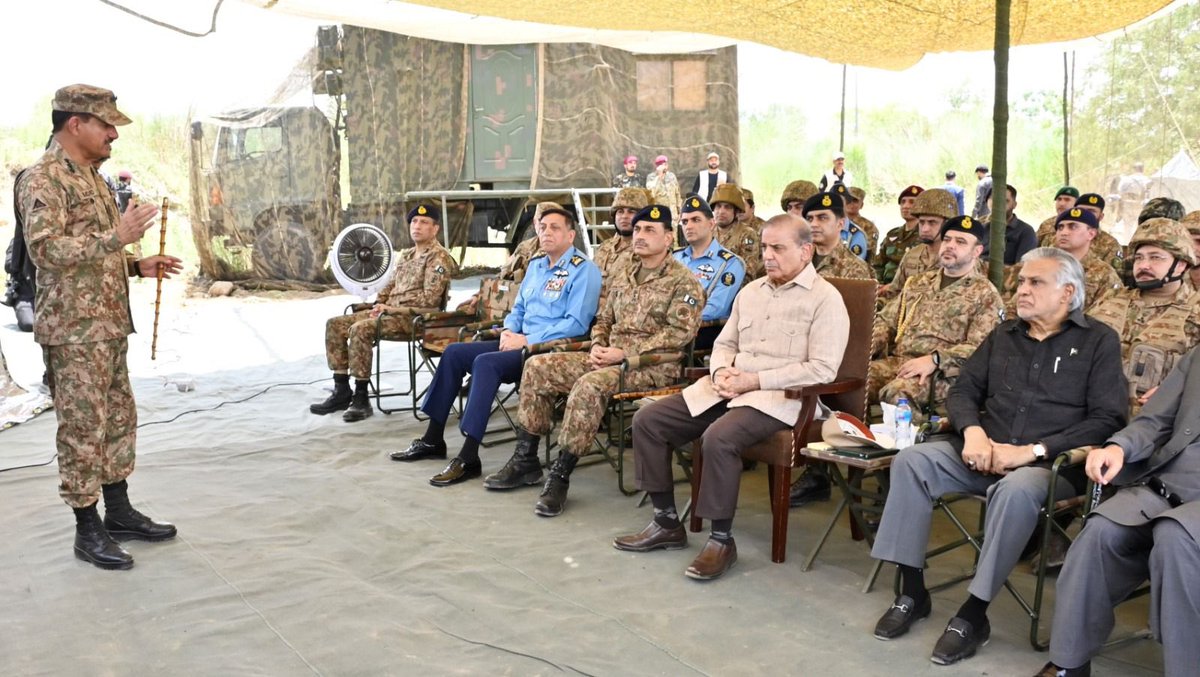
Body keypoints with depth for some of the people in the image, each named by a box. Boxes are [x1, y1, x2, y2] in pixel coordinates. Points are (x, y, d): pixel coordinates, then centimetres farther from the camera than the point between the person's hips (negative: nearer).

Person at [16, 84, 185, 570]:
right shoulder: (43, 178, -13)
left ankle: (119, 512, 26)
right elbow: (46, 248, -25)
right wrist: (117, 237, -28)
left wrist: (137, 266, 11)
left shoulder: (90, 177, 17)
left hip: (109, 325, 9)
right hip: (73, 330, -9)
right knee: (82, 429, -1)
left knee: (119, 419, 15)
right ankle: (88, 530, 10)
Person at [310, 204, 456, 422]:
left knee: (360, 329, -30)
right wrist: (379, 304, 4)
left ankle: (361, 397, -23)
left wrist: (390, 307, -17)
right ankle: (342, 390, -2)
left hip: (416, 318, -9)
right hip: (392, 312, 9)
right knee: (335, 324, -3)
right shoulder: (406, 256, 20)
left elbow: (430, 298, -17)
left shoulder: (438, 257, -7)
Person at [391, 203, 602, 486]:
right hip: (522, 342, 9)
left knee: (485, 362, -30)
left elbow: (577, 323, -19)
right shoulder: (536, 265, 18)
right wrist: (508, 331, 1)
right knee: (454, 352, -2)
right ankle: (433, 439, 6)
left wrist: (527, 340, -20)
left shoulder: (583, 270, -9)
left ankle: (468, 458, -27)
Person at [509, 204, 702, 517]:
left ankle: (560, 476, -28)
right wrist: (598, 346, -1)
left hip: (653, 364, -8)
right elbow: (604, 319, 24)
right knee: (538, 367, -6)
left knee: (590, 385, -36)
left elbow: (680, 332, -16)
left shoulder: (684, 281, -5)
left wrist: (624, 353, -20)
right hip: (610, 358, 8)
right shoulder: (625, 276, 19)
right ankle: (525, 456, -2)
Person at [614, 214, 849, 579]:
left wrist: (755, 380, -17)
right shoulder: (751, 291, 18)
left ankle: (722, 540, -17)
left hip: (778, 397, -7)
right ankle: (667, 522, 4)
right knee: (647, 420, -5)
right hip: (727, 389, 8)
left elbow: (822, 369, -14)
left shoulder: (825, 299, -5)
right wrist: (722, 371, -3)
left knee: (719, 437, -35)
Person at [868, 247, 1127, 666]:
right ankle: (912, 591, -13)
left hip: (1050, 462, -5)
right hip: (985, 453, 5)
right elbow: (963, 390, 14)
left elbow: (1107, 420, -8)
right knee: (911, 461, -19)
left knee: (1016, 489, -38)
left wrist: (1033, 451, -17)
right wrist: (972, 431, -10)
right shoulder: (1004, 335, 16)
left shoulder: (1098, 341, 1)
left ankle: (974, 613, -25)